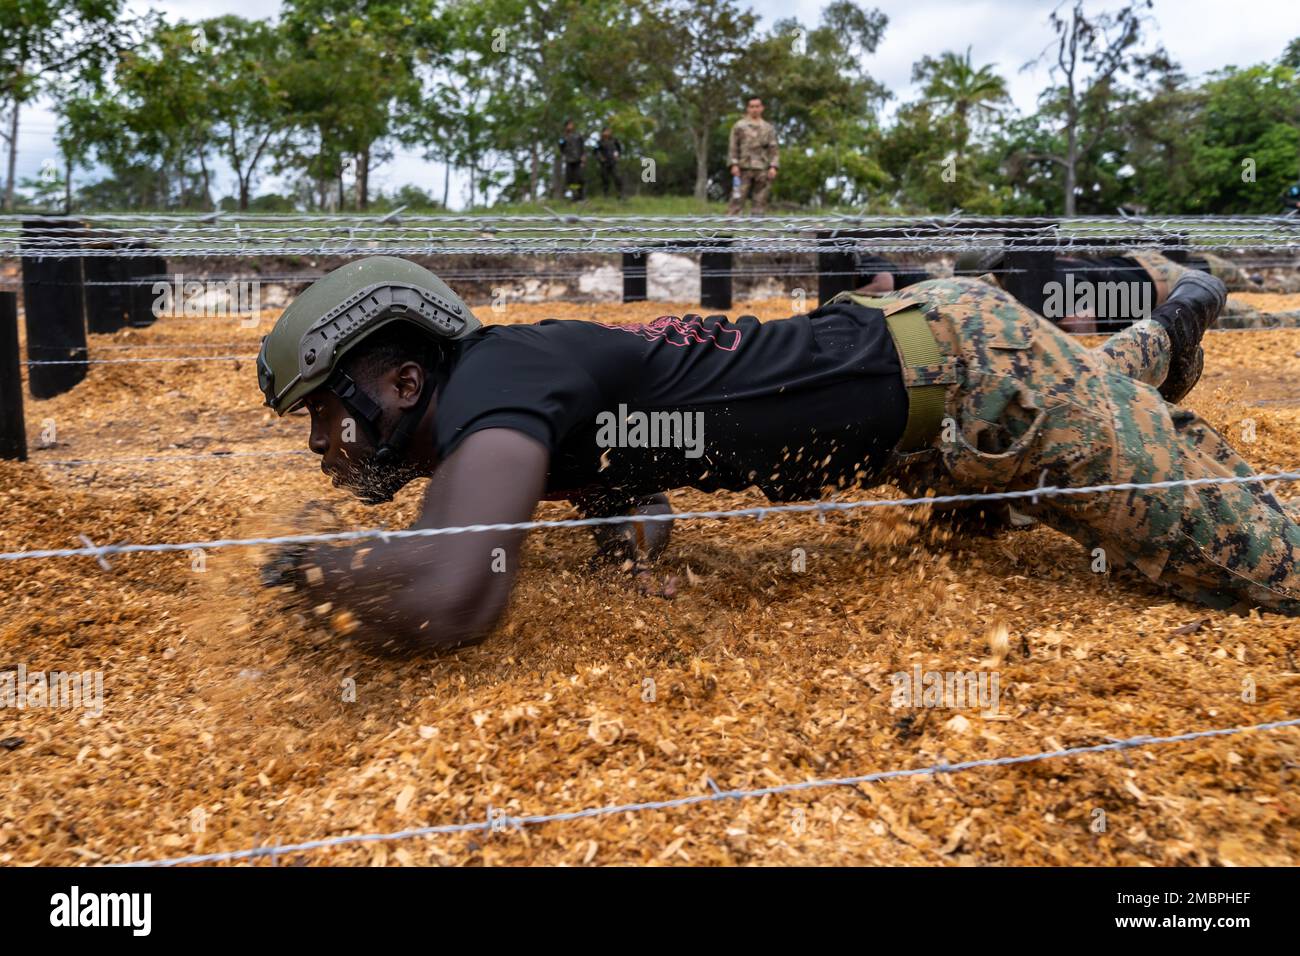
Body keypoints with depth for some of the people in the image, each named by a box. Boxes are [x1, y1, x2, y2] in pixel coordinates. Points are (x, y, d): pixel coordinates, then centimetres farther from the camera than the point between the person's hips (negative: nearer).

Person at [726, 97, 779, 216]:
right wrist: (734, 164, -7)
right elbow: (733, 146, 4)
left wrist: (773, 166, -2)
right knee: (738, 198, -9)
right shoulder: (739, 125, 9)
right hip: (744, 167, -2)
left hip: (763, 170, 2)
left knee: (760, 200, 1)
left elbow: (774, 149, 11)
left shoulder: (768, 128, 15)